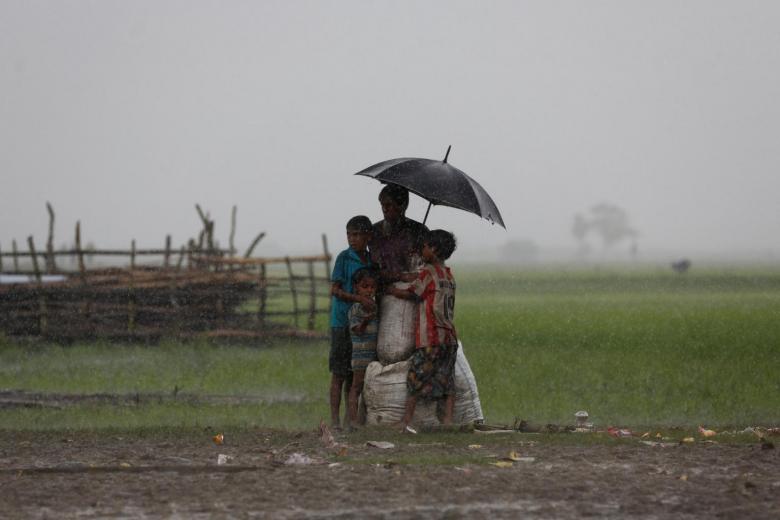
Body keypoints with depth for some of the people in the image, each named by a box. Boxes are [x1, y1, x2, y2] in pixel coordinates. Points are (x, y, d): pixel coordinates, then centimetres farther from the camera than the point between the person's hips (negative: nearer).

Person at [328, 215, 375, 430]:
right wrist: (359, 298, -23)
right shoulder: (344, 258, -7)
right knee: (339, 373, -5)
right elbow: (335, 290, -11)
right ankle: (335, 419, -5)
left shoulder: (371, 260, 11)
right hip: (342, 322, -6)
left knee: (355, 373, 9)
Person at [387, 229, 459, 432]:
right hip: (449, 337, 7)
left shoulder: (428, 271, -7)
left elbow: (410, 293, -1)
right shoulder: (448, 275, 16)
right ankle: (448, 421, -1)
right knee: (446, 380, 5)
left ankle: (406, 421, -2)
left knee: (416, 379, -2)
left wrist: (388, 288, 11)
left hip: (430, 339, -7)